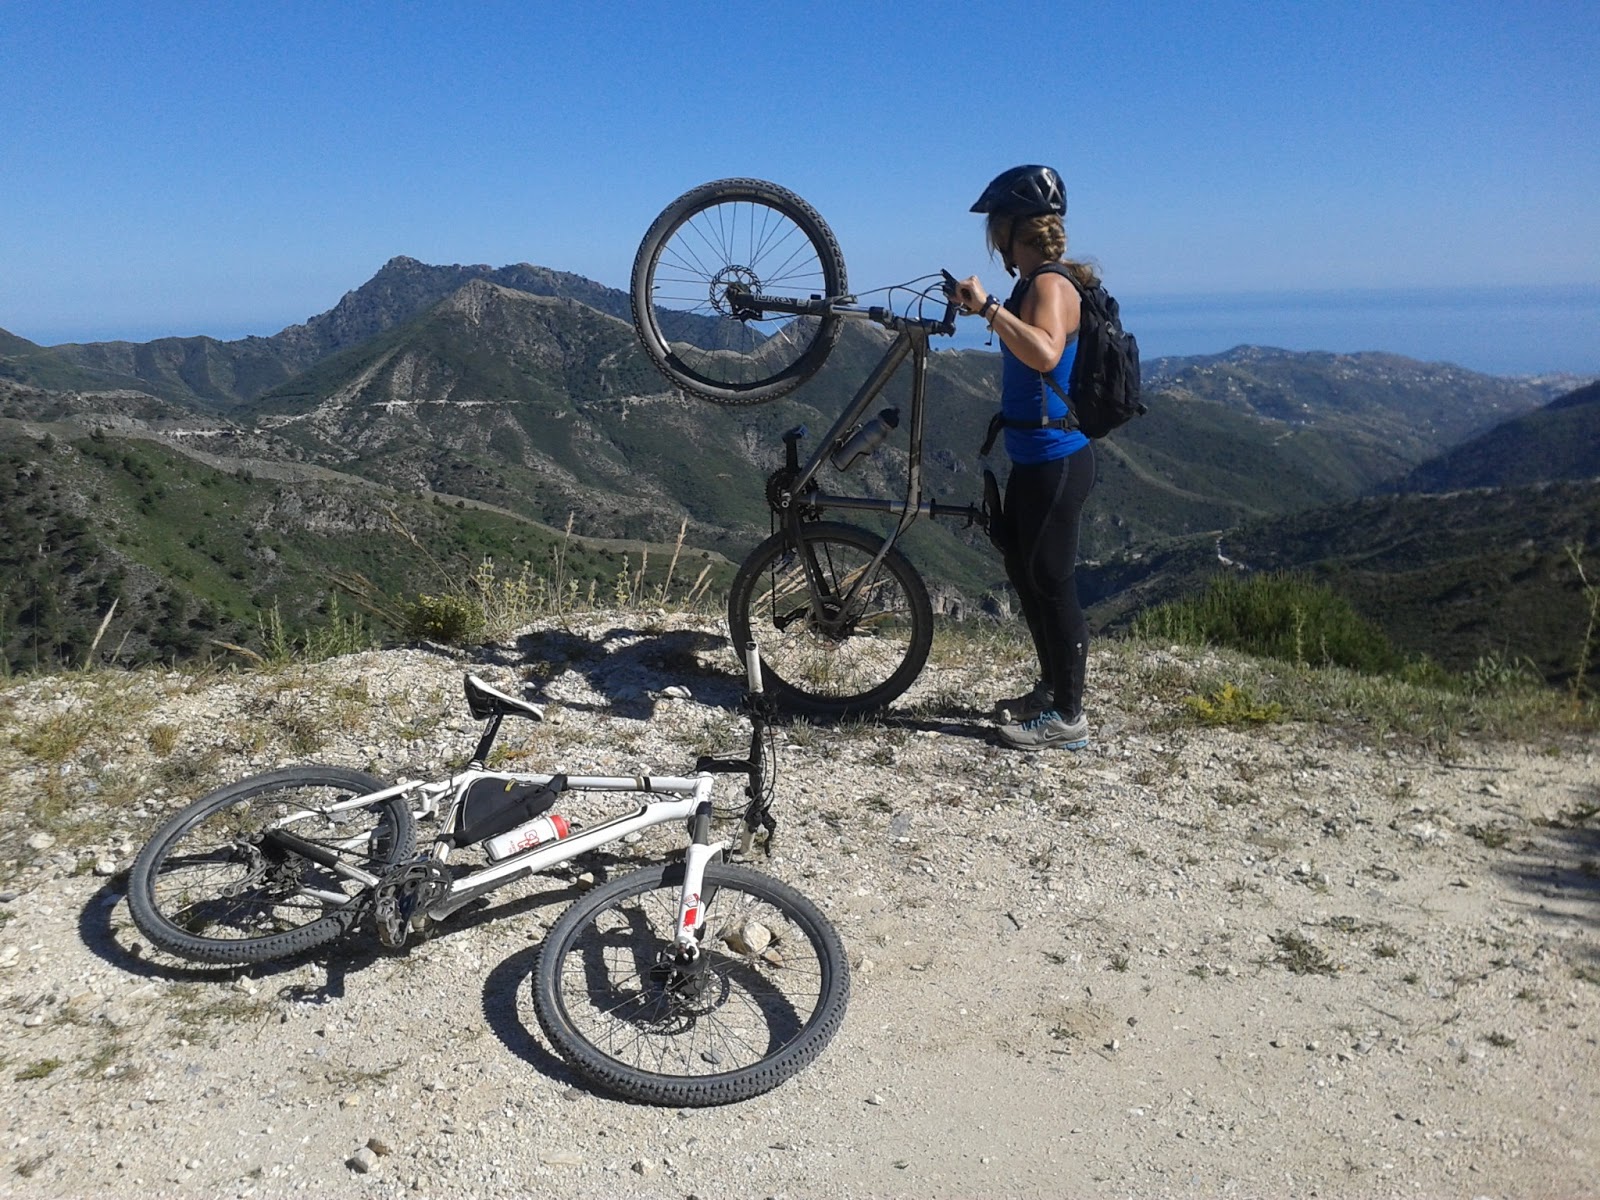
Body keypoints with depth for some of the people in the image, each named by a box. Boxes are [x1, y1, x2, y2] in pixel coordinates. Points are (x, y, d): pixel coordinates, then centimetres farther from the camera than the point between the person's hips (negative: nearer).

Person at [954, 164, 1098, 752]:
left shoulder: (1050, 284, -17)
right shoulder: (1033, 283, 14)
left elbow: (1045, 354, -38)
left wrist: (989, 307, -33)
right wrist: (982, 308, 23)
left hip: (1055, 460, -11)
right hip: (1033, 457, 11)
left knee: (1051, 582, -3)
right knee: (1024, 573, 18)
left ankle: (1068, 716, 10)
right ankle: (1050, 690, 33)